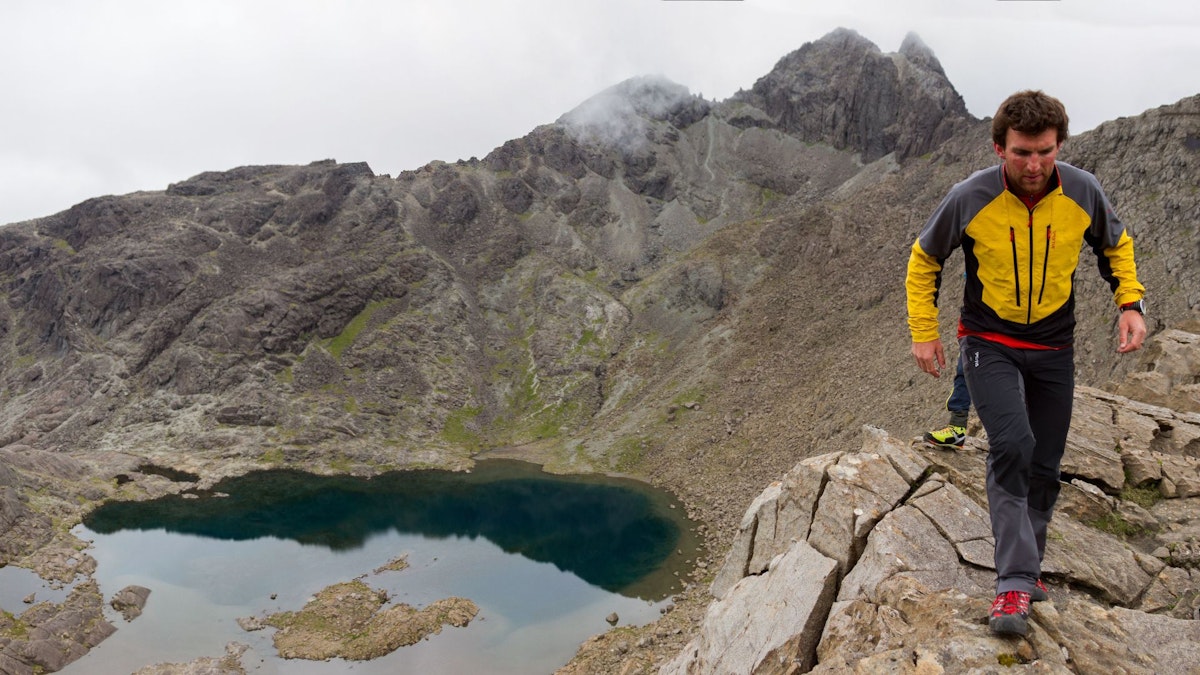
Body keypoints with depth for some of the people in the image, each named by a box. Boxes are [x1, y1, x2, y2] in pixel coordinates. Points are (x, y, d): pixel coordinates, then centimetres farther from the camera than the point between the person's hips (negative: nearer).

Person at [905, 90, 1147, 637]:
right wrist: (924, 332, -4)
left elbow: (1116, 247, 11)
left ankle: (1025, 566, 30)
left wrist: (1130, 304, -3)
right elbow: (924, 258, -1)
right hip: (989, 342, -3)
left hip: (1053, 348, 3)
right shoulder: (970, 198, -17)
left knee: (1045, 464, 9)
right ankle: (1016, 582, -16)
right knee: (1012, 445, -23)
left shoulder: (1083, 192, -10)